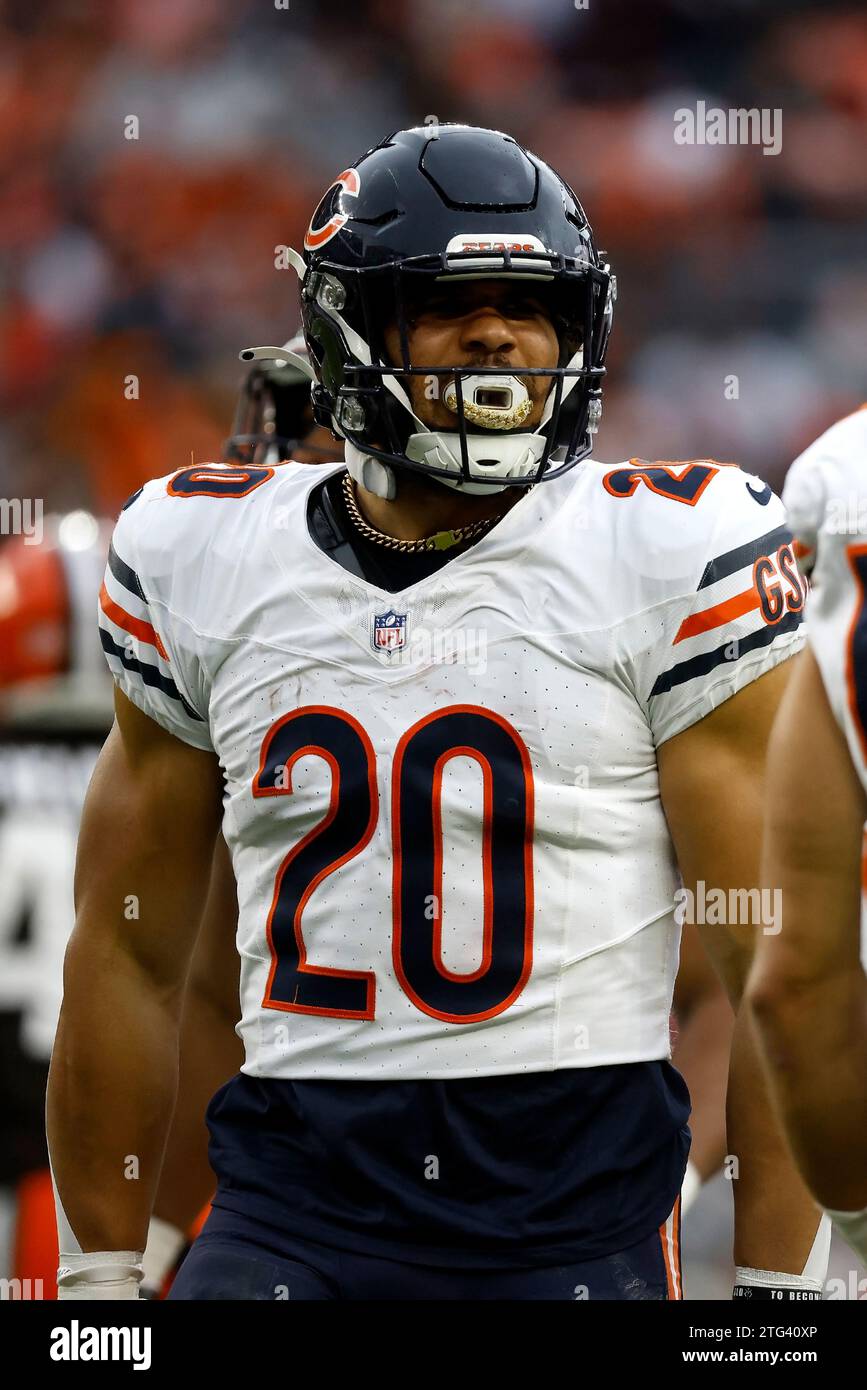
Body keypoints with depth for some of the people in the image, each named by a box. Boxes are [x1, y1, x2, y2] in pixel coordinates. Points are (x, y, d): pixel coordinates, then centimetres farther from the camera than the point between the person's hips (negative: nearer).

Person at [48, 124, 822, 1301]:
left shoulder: (665, 556, -1)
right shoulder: (205, 559, 8)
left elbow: (775, 956, -2)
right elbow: (129, 952, 14)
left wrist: (781, 1282, -6)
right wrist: (98, 1279, 13)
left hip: (575, 1204, -2)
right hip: (294, 1194, 2)